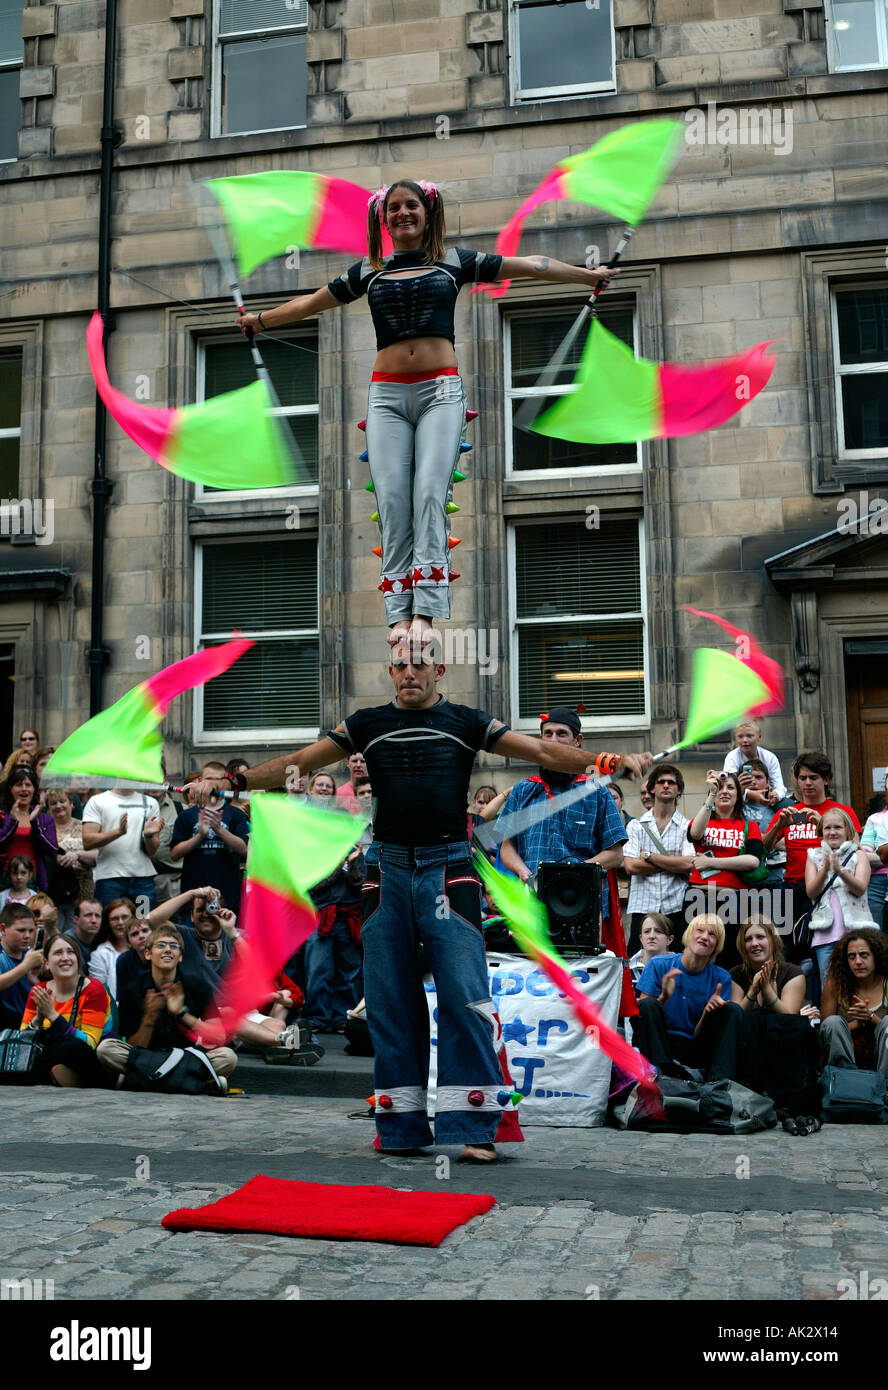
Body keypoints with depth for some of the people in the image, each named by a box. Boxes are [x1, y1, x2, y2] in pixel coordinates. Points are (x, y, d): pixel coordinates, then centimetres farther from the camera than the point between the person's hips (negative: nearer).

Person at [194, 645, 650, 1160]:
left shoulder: (467, 723, 7)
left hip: (448, 867, -2)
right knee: (390, 1000, 4)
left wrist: (618, 760, -6)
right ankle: (402, 1123, 14)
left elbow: (546, 753, 4)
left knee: (464, 996, -8)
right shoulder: (367, 725, 11)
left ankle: (475, 1126, -3)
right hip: (388, 869, 2)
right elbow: (295, 764, 13)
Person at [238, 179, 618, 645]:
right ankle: (399, 613, -12)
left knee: (431, 494, -14)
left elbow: (528, 265, 16)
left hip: (440, 389, -2)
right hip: (388, 394, 2)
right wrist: (260, 319, 36)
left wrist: (587, 274, 17)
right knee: (392, 500, -9)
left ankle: (426, 612, -19)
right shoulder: (369, 271, 17)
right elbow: (312, 301, 28)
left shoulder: (453, 261, 13)